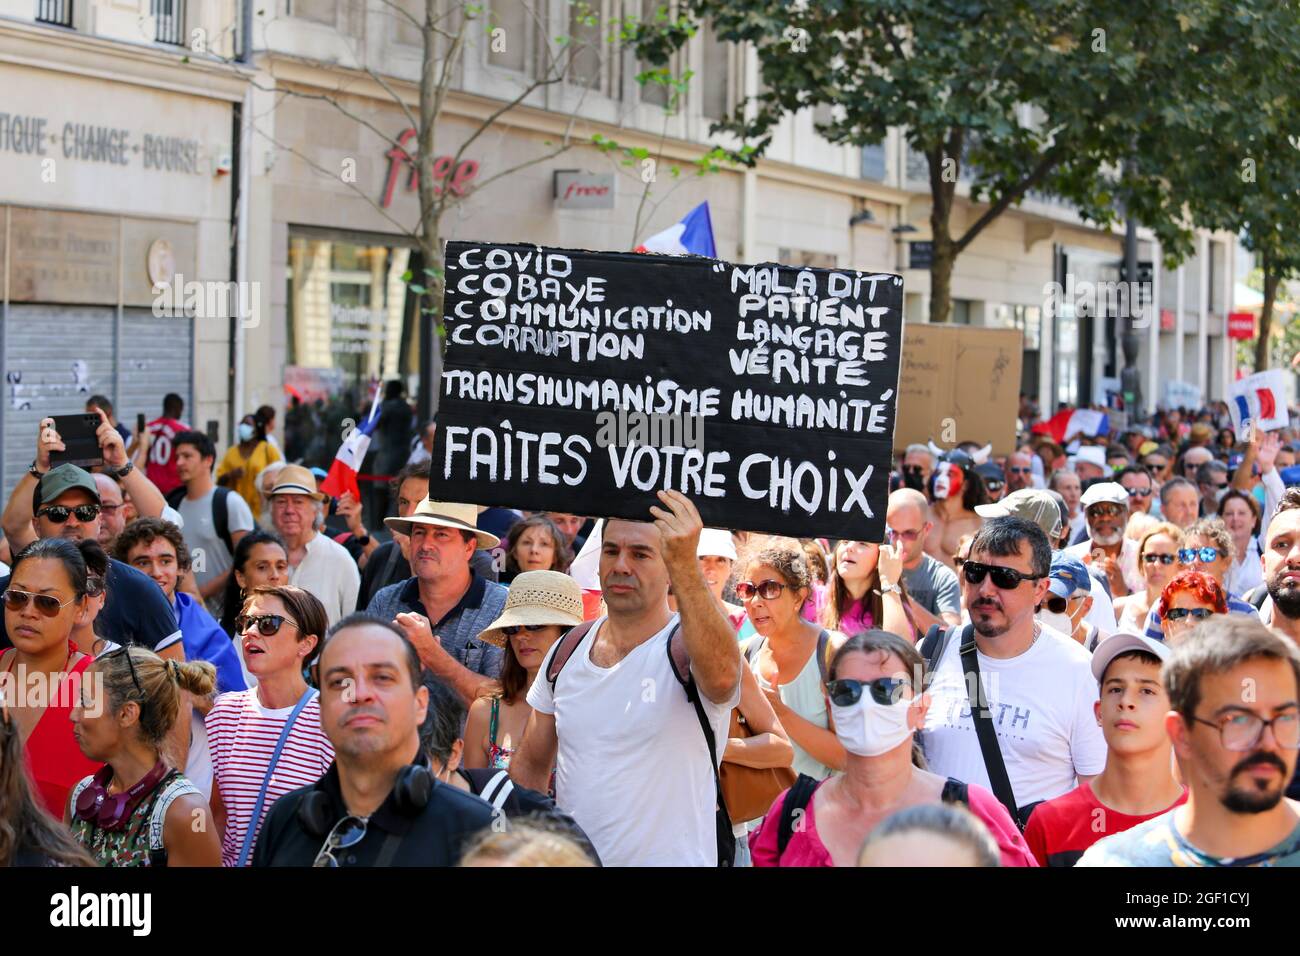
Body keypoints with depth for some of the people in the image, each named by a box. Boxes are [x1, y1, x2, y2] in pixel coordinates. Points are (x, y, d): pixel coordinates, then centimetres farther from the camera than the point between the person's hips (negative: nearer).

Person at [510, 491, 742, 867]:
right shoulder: (567, 650, 4)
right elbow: (531, 764, 13)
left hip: (669, 857, -5)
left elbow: (721, 676, -40)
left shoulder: (686, 646, -14)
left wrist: (685, 566, -49)